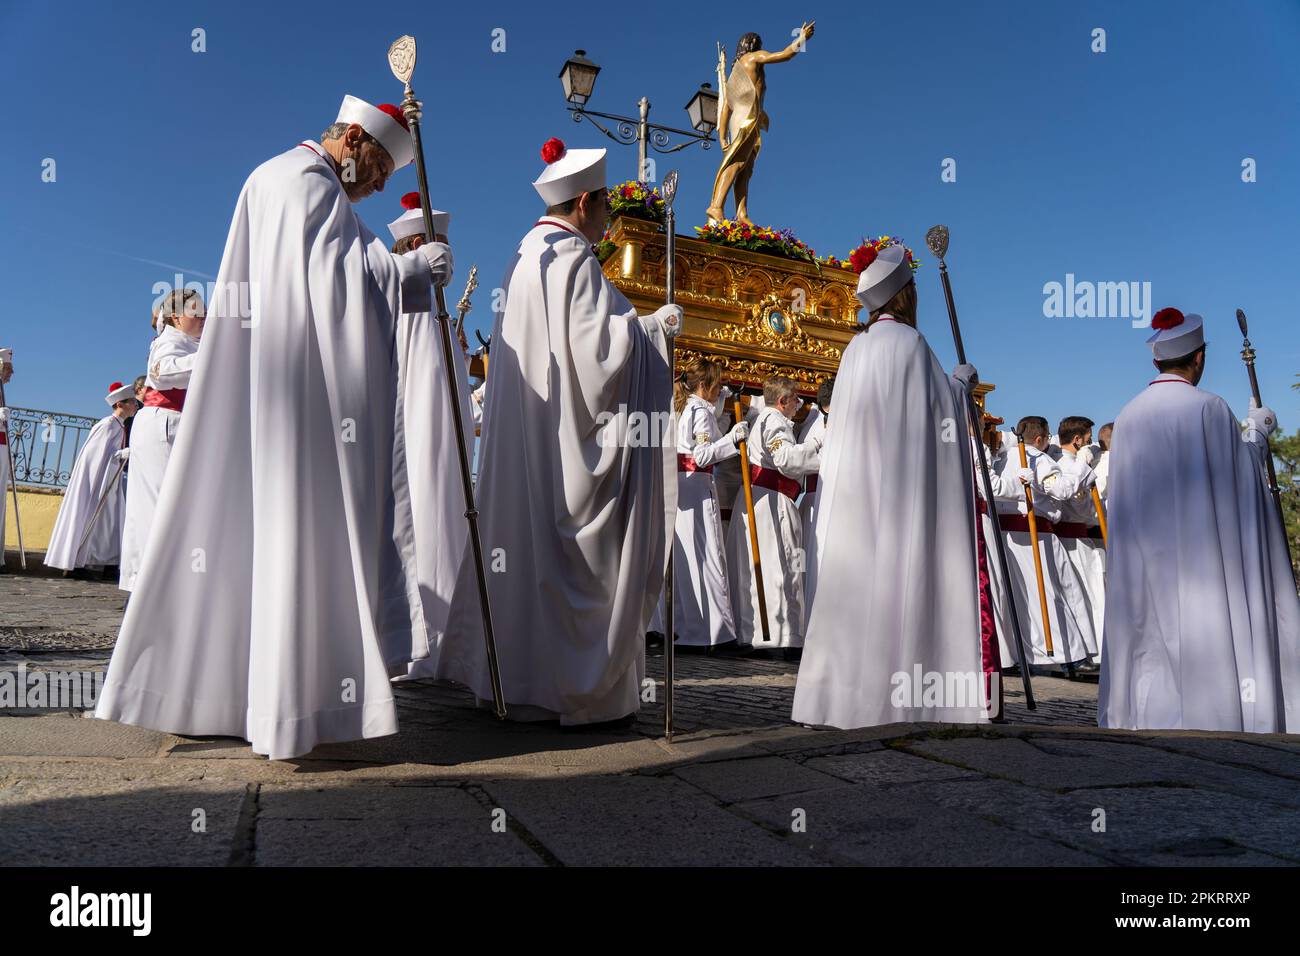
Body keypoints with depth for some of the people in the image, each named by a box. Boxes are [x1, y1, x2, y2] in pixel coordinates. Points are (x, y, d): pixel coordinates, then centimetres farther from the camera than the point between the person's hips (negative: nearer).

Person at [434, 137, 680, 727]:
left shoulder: (527, 253, 16)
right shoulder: (573, 260, -13)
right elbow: (600, 347, -18)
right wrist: (655, 325, -5)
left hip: (524, 430, 10)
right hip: (568, 437, -9)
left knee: (526, 548, 13)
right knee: (574, 554, -4)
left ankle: (514, 674, 22)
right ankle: (580, 691, 4)